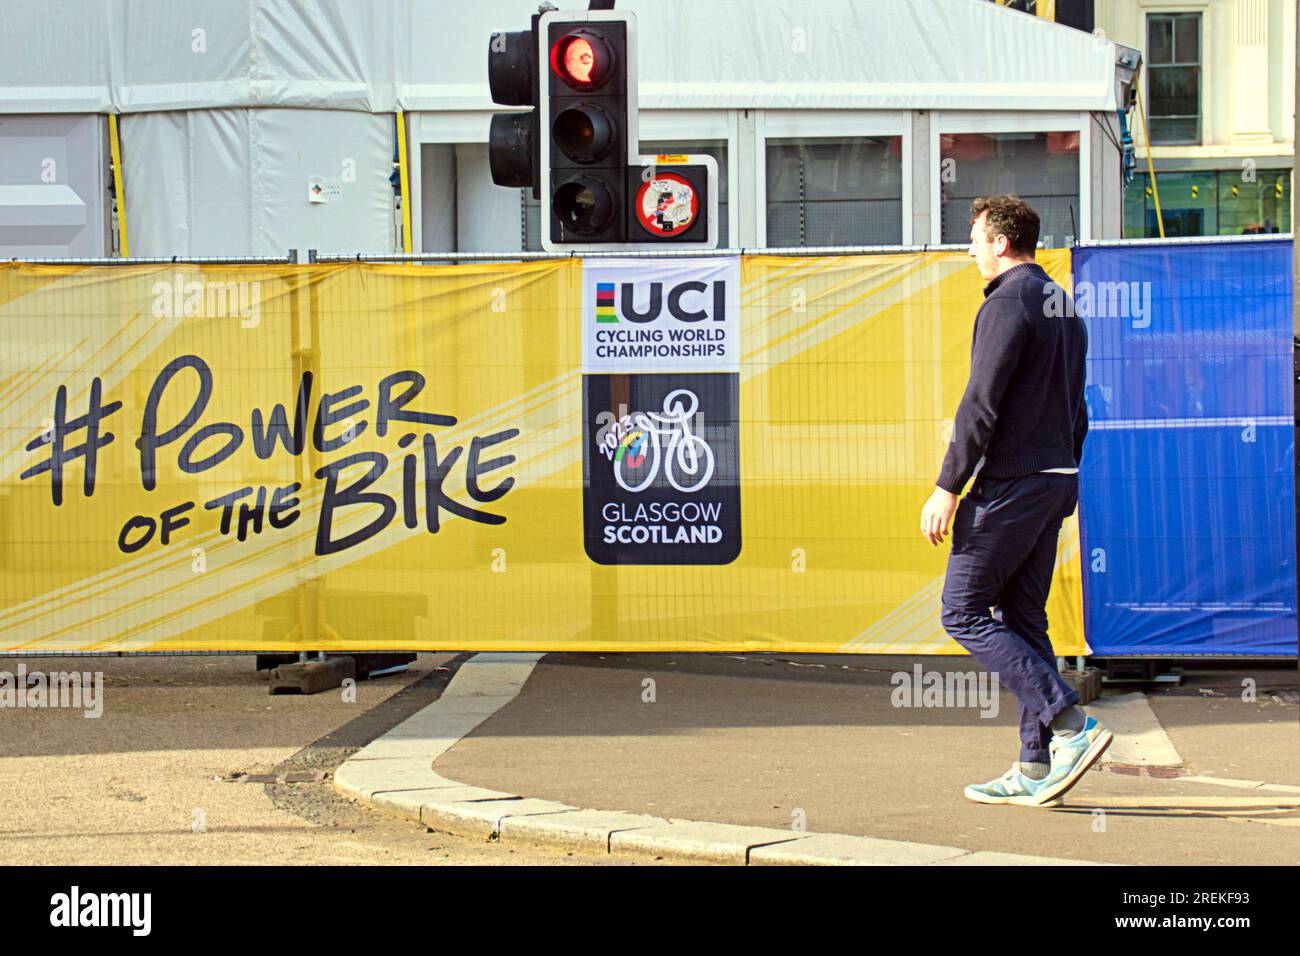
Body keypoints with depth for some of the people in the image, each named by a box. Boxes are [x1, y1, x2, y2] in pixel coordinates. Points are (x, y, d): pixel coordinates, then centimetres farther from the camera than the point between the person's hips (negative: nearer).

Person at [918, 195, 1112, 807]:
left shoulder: (1008, 303, -13)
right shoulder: (1063, 306, 16)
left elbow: (981, 405, -18)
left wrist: (947, 488, -16)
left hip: (1011, 482, -9)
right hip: (1057, 481, 9)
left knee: (964, 612, -2)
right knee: (1023, 618, 11)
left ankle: (1071, 725, -11)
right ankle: (1035, 768, 9)